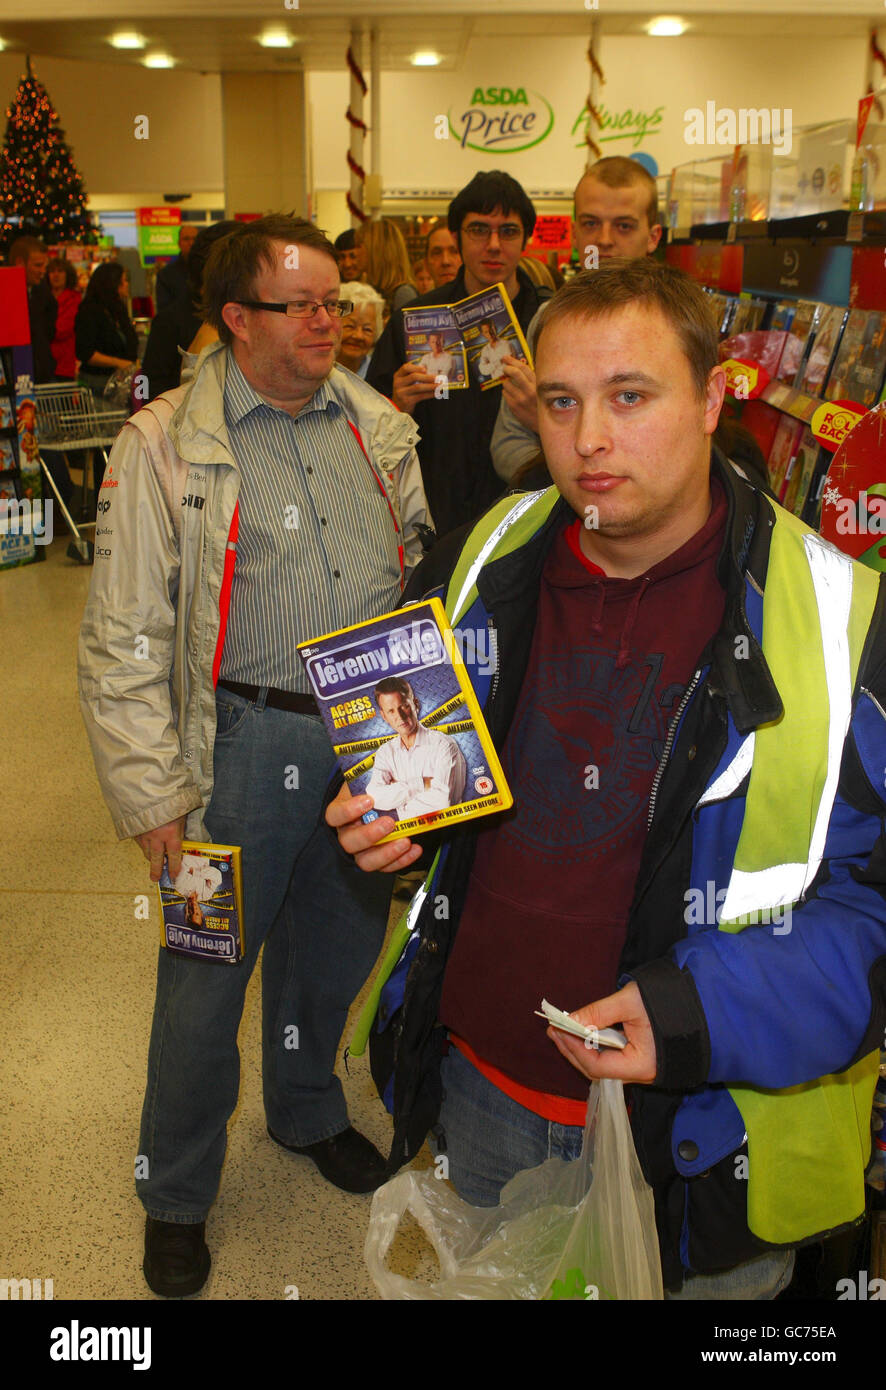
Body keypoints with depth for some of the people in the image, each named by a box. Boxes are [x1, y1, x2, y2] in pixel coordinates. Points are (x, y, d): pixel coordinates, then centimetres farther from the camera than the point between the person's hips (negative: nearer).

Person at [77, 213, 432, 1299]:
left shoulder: (379, 428, 7)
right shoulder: (166, 445, -7)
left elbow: (423, 574, 14)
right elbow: (124, 641, -8)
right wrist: (153, 794, -11)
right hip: (246, 743, -4)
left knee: (336, 945, 21)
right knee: (206, 977, 8)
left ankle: (308, 1111, 49)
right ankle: (175, 1192, 33)